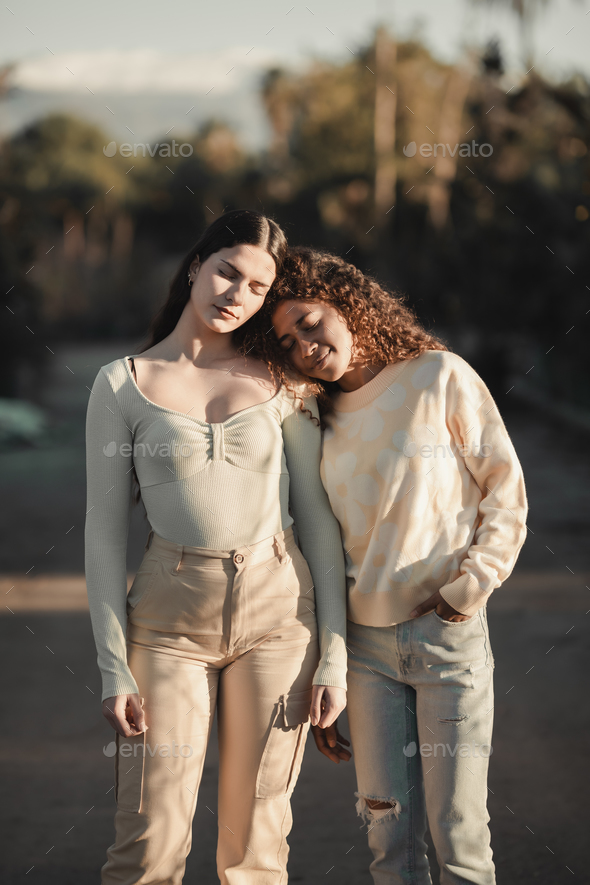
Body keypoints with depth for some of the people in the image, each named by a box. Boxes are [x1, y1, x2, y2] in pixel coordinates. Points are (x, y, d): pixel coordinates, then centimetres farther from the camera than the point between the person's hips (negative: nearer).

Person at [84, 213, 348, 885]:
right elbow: (104, 530, 1)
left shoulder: (281, 385, 5)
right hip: (172, 617, -1)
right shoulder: (121, 384, 2)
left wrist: (334, 655, -1)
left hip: (279, 610, 1)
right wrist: (113, 666, -5)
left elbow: (318, 521, 5)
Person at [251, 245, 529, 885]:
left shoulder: (440, 379, -4)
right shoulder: (322, 423, 9)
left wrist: (466, 591, -12)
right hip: (365, 645, 4)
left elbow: (507, 494, -2)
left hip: (449, 638, -4)